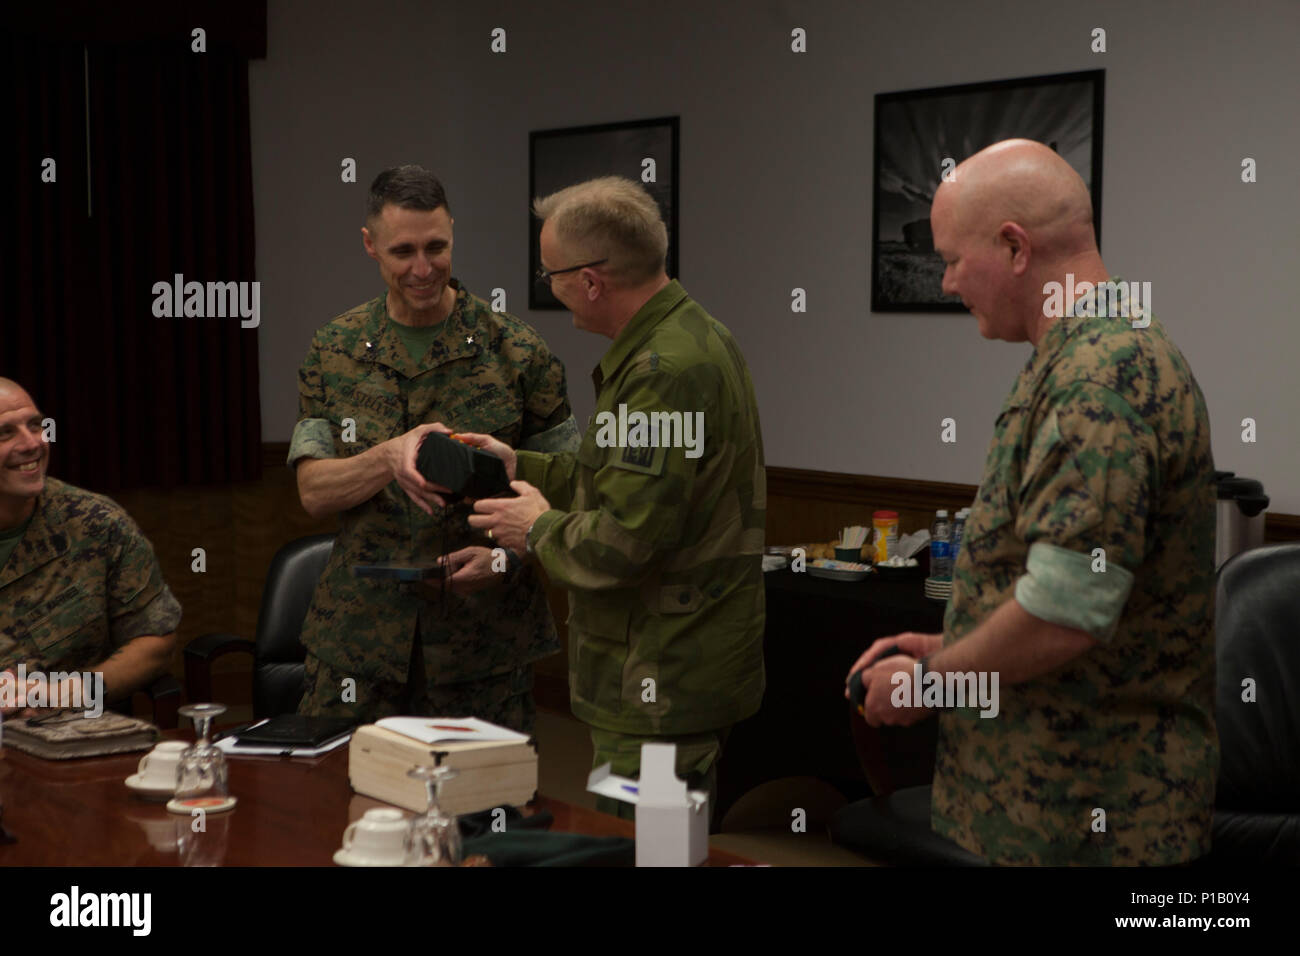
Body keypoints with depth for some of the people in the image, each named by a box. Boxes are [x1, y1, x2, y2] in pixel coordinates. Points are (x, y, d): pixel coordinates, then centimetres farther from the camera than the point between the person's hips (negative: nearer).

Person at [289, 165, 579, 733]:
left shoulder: (517, 353, -2)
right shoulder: (334, 352, 5)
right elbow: (313, 492, -1)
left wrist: (506, 556, -15)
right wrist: (391, 456, -20)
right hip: (358, 635, 2)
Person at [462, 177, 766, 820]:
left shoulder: (666, 371, -23)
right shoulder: (692, 337, 12)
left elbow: (621, 544, -26)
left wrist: (540, 529, -6)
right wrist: (521, 467, 22)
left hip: (661, 688, -11)